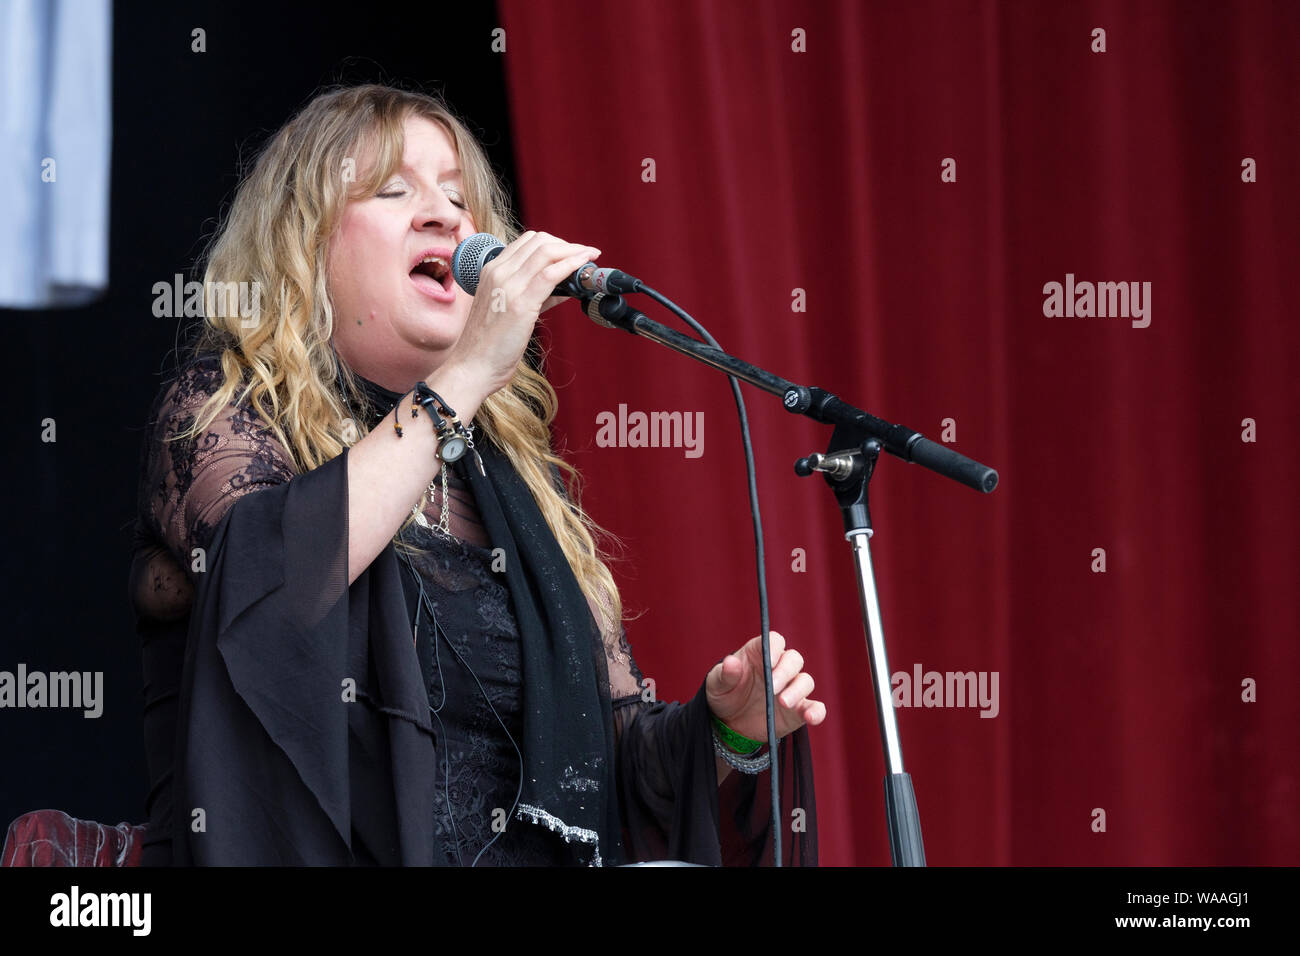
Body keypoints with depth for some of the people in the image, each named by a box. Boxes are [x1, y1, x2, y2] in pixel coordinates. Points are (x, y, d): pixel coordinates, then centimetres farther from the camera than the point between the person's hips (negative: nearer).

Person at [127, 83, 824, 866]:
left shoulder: (516, 471, 17)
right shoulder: (220, 406, 6)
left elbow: (623, 754, 19)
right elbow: (262, 571, -16)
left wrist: (728, 730, -1)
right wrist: (468, 372, -13)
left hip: (537, 858, 4)